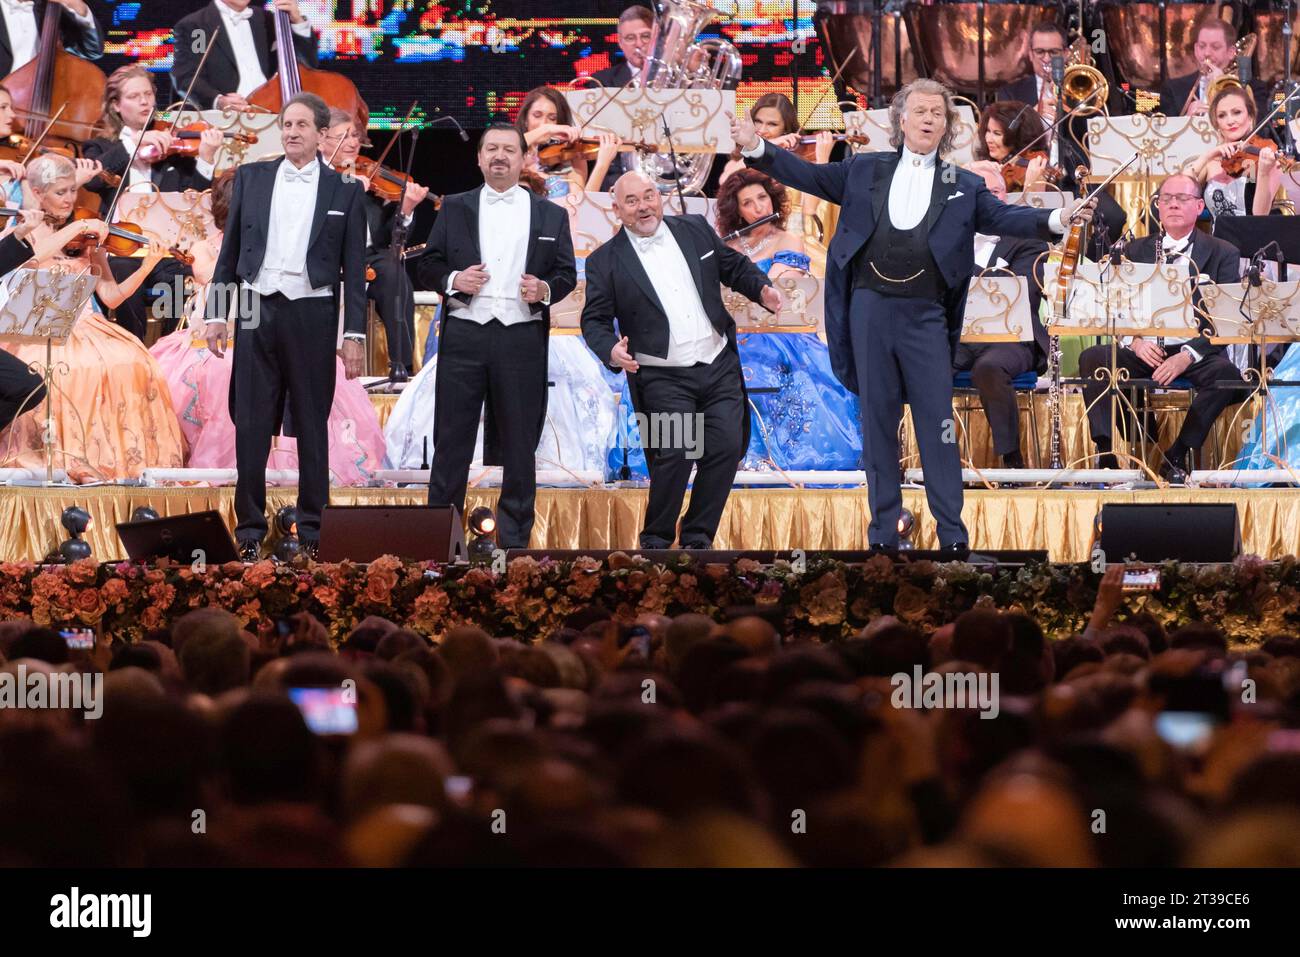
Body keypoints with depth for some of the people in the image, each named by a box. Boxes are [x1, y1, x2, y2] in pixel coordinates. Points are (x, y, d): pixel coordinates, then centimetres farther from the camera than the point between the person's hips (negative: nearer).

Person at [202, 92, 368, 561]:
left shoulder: (343, 191, 4)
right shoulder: (251, 178, 9)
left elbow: (354, 267, 3)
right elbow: (230, 250, 11)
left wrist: (354, 334, -3)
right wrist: (216, 313, 4)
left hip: (312, 314, -1)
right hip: (257, 311, 1)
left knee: (311, 424, 4)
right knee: (251, 422, 1)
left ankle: (313, 531, 10)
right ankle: (250, 530, 6)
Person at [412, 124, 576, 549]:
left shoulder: (550, 215, 12)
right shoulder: (455, 208, 11)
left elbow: (567, 274, 10)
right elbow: (425, 268, 10)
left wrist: (546, 290, -11)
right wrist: (452, 280, -10)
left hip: (522, 336, 0)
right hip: (464, 335, 0)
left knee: (519, 444, 3)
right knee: (452, 439, 1)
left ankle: (514, 539, 9)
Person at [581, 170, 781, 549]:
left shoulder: (696, 230, 9)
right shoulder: (605, 261, -1)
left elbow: (735, 266, 19)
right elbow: (595, 319, 0)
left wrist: (762, 289, 0)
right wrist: (611, 349, -20)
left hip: (720, 366, 4)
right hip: (664, 379, -4)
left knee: (726, 448, -6)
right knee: (676, 454, -18)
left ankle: (697, 537, 9)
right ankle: (656, 540, 1)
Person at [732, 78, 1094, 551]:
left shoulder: (963, 186, 10)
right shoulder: (865, 170, 12)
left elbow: (1001, 217, 1)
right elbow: (808, 176, 13)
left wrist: (1056, 218, -14)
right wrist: (757, 147, 3)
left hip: (925, 317, -1)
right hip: (870, 310, 1)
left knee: (938, 424, -3)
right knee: (877, 419, 6)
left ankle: (953, 535, 1)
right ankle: (884, 529, 13)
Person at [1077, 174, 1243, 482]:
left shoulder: (1222, 254, 8)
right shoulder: (1136, 251, 16)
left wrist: (1188, 355, -18)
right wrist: (1135, 341, -14)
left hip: (1195, 352, -2)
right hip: (1144, 350, 2)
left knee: (1225, 373, -35)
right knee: (1092, 358, -26)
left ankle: (1176, 457, -22)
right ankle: (1106, 455, -29)